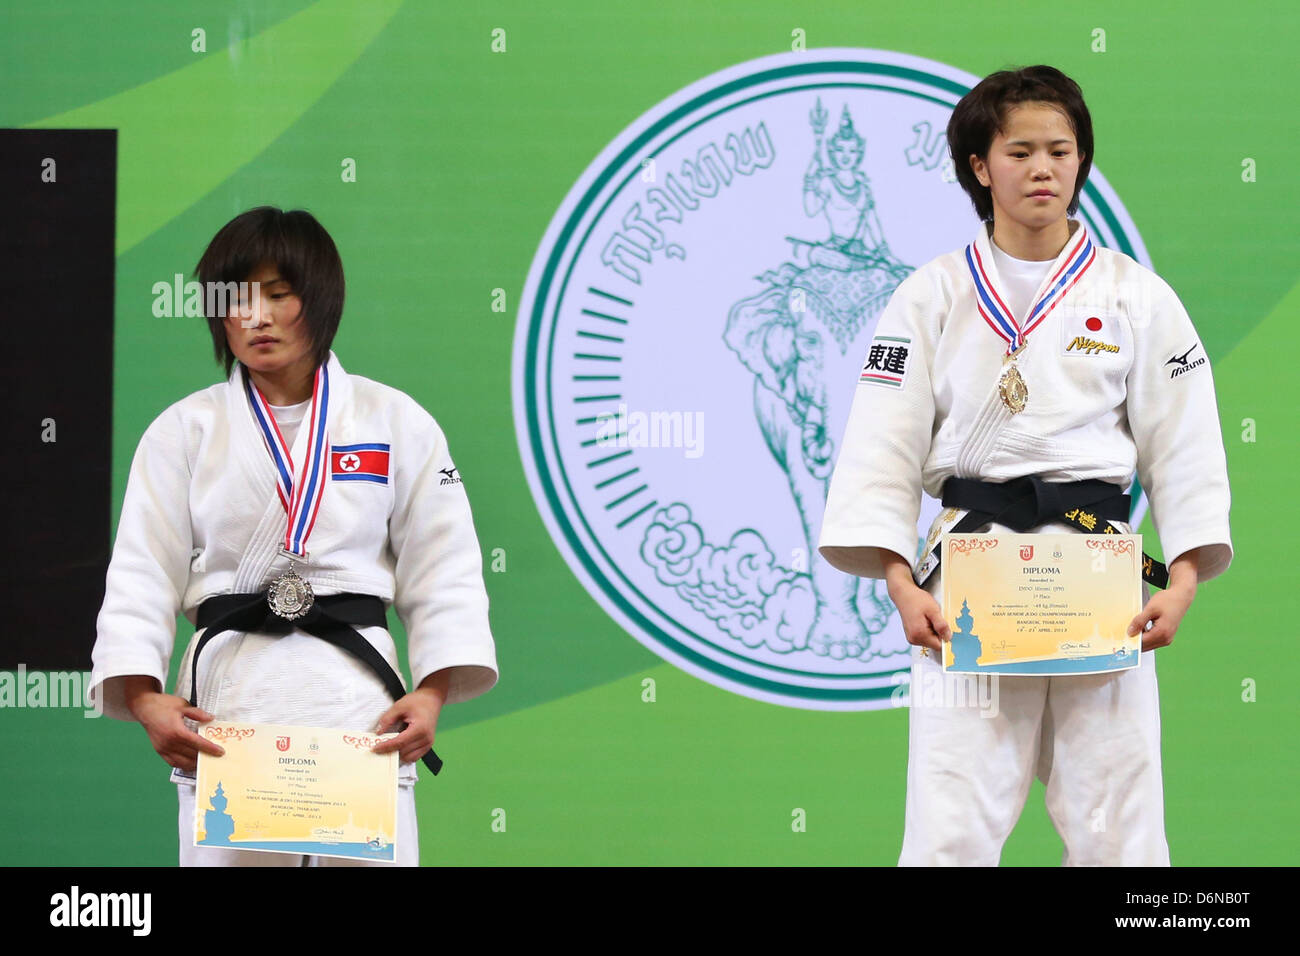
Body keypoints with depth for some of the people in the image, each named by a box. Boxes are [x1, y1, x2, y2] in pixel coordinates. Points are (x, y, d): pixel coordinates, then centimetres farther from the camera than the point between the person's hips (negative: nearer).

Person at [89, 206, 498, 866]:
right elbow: (142, 577, 2)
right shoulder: (183, 432, 7)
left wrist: (433, 693, -9)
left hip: (359, 700, 0)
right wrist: (144, 699, -15)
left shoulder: (396, 422, 7)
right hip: (227, 701, 0)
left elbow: (441, 571, 5)